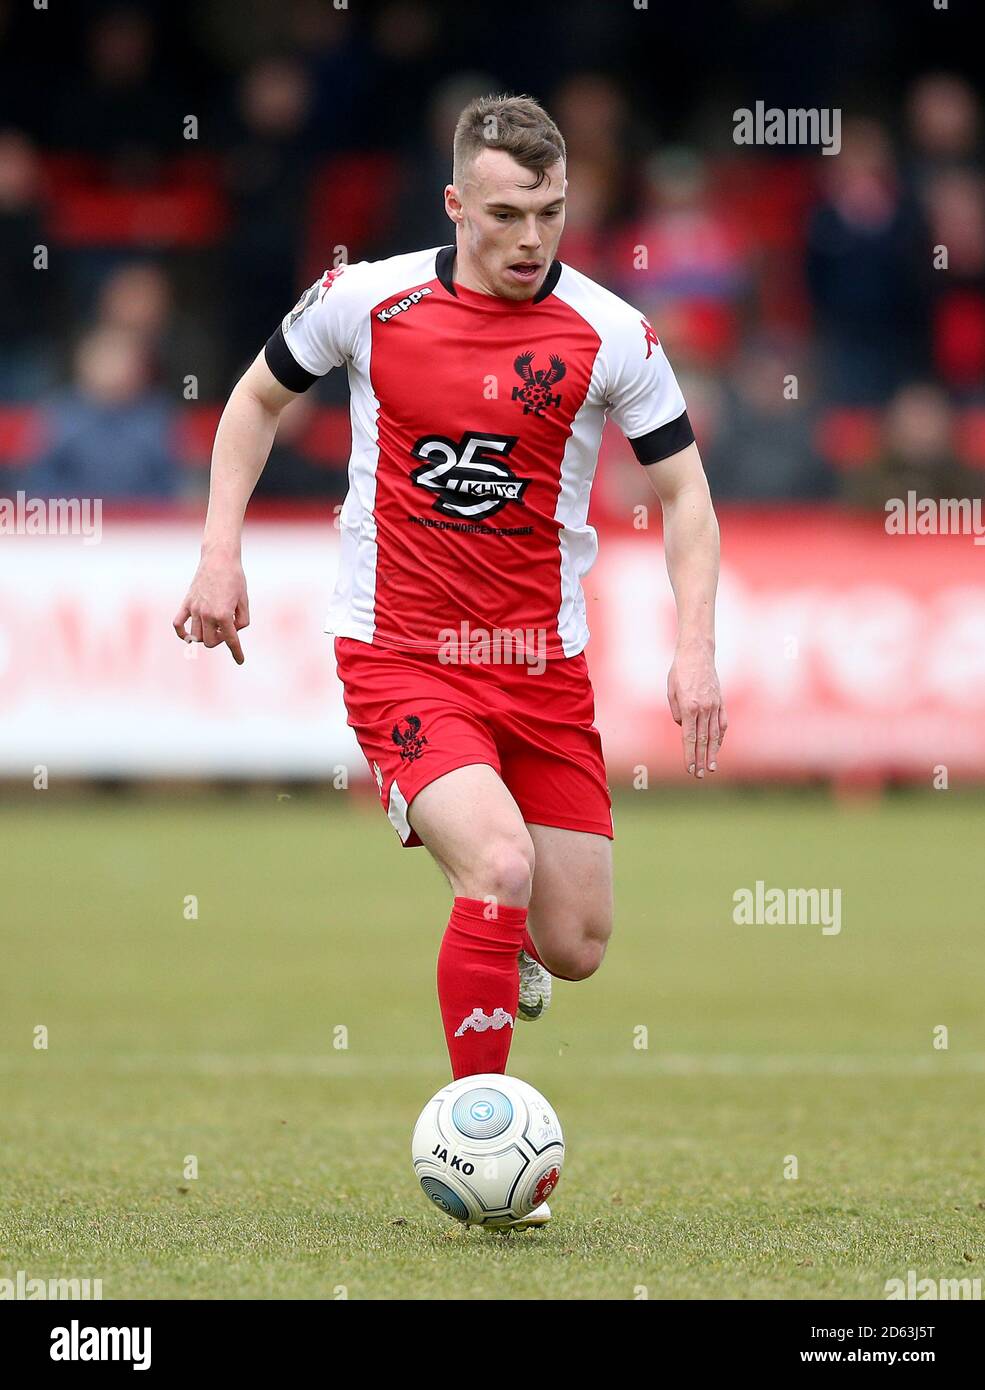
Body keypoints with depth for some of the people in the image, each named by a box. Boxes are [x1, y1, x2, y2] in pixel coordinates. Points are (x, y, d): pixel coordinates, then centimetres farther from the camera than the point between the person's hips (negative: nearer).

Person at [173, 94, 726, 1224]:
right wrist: (220, 552, 4)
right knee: (499, 866, -25)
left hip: (542, 665, 2)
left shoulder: (610, 334, -6)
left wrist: (695, 647, -8)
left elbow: (684, 491, 4)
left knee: (572, 950, 3)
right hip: (397, 656, -2)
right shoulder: (365, 301, -6)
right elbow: (259, 394, 13)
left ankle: (496, 944, 42)